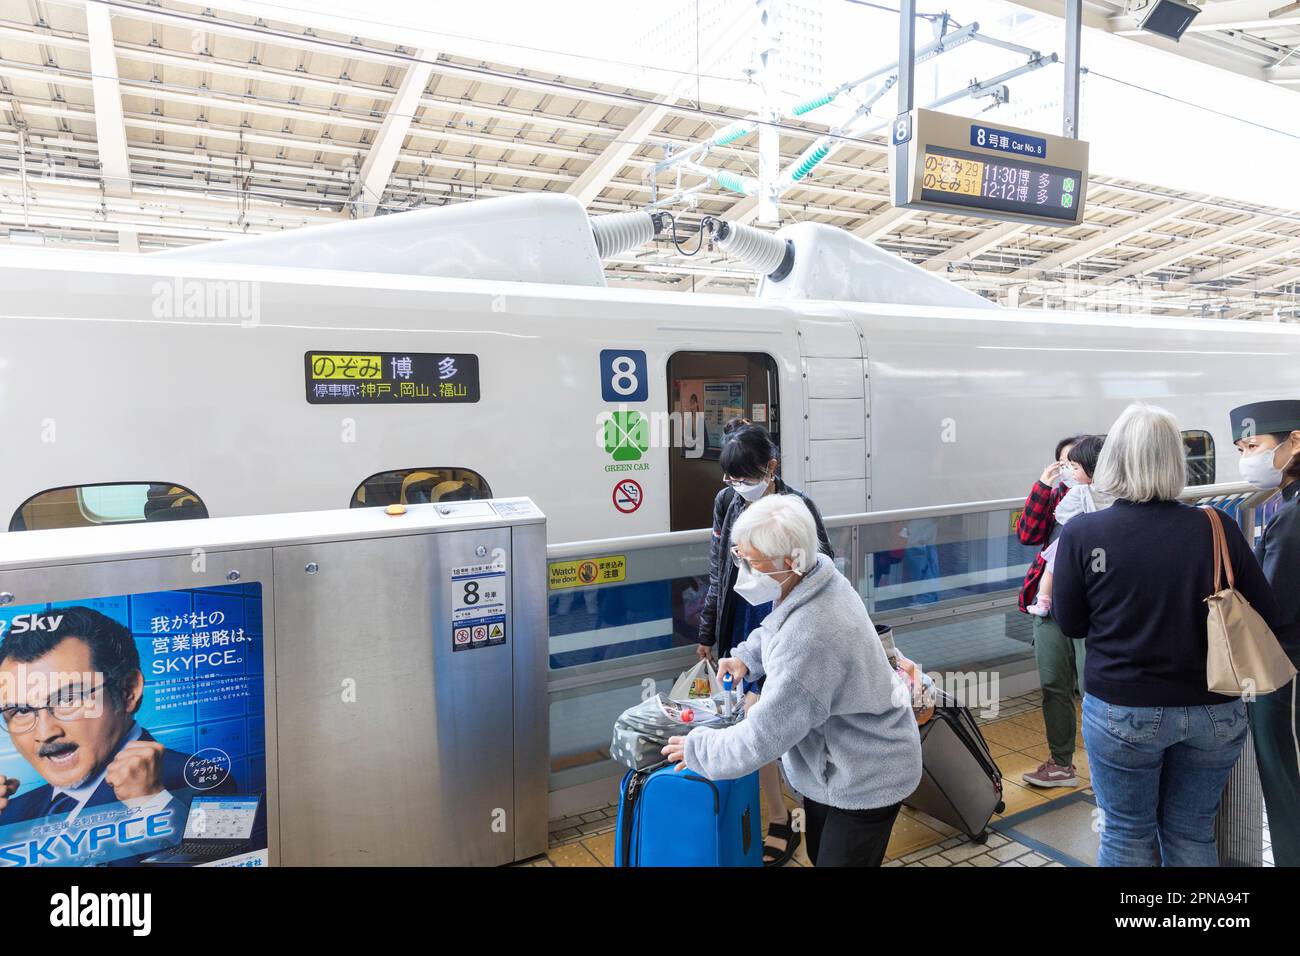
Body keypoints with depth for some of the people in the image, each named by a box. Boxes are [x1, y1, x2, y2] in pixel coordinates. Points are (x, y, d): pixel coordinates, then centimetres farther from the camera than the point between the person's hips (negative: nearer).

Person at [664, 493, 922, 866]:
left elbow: (763, 737, -30)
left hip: (866, 778, -9)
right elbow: (775, 628, 15)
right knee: (819, 854, 25)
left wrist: (697, 749, -14)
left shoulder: (809, 640, -39)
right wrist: (747, 655, -2)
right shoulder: (818, 577, -10)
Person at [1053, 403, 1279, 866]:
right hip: (1216, 713, 2)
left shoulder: (1082, 532, -15)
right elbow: (1265, 616, 0)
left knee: (1127, 836, 15)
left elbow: (1071, 623, -6)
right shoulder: (1219, 529, -10)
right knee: (1193, 834, 20)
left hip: (1123, 712, -2)